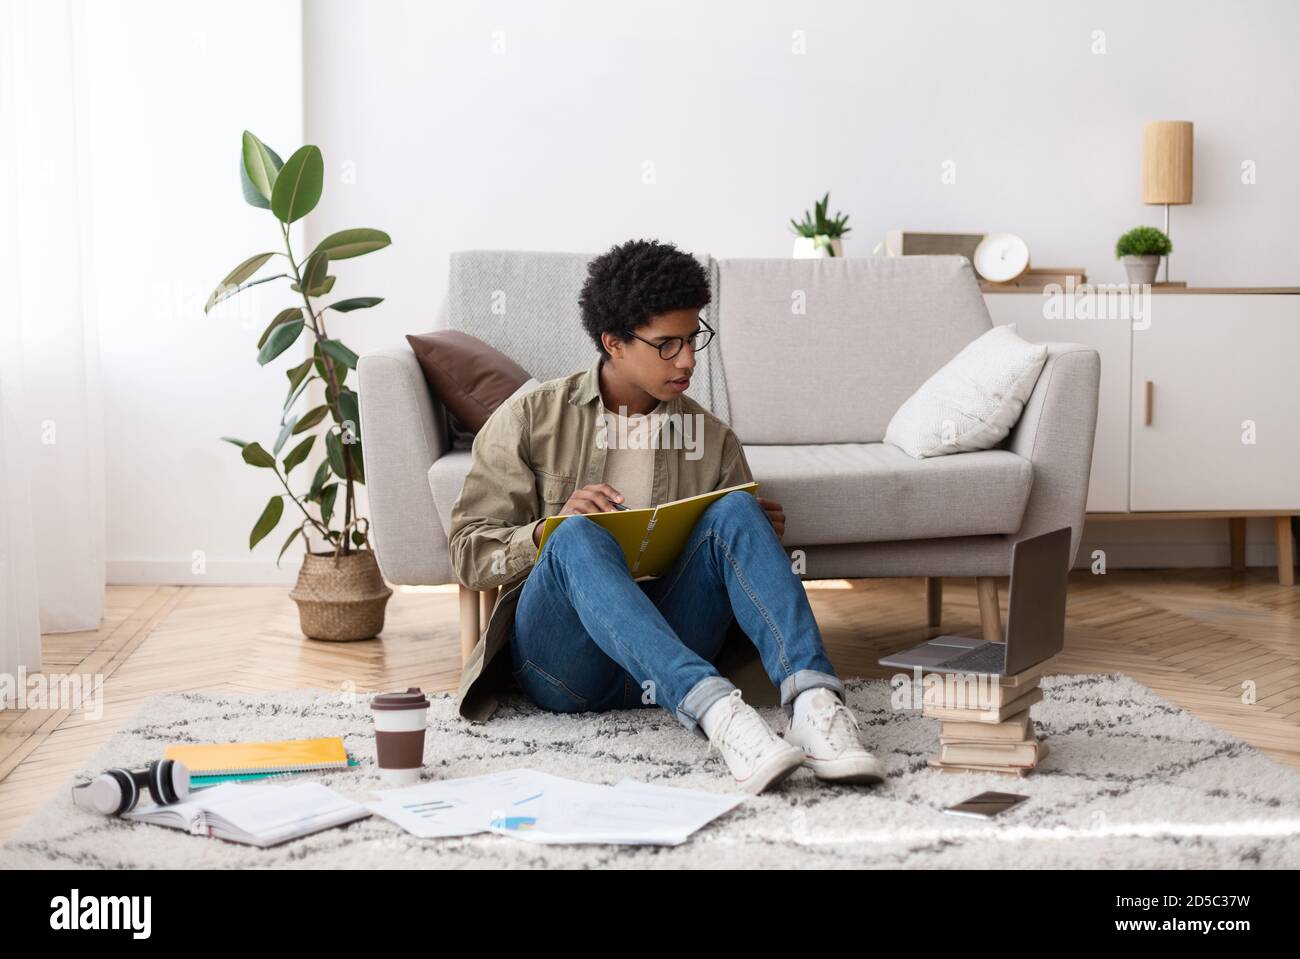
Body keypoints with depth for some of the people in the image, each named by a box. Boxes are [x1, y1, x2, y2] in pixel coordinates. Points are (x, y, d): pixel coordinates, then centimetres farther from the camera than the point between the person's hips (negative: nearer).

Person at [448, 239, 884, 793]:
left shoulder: (713, 440, 15)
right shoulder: (529, 420, 7)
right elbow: (468, 554, 5)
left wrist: (763, 536, -3)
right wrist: (547, 533, -14)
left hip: (666, 659, 2)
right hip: (561, 663, -2)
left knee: (734, 511, -21)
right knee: (578, 537, -33)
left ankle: (812, 701, -42)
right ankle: (714, 710, -52)